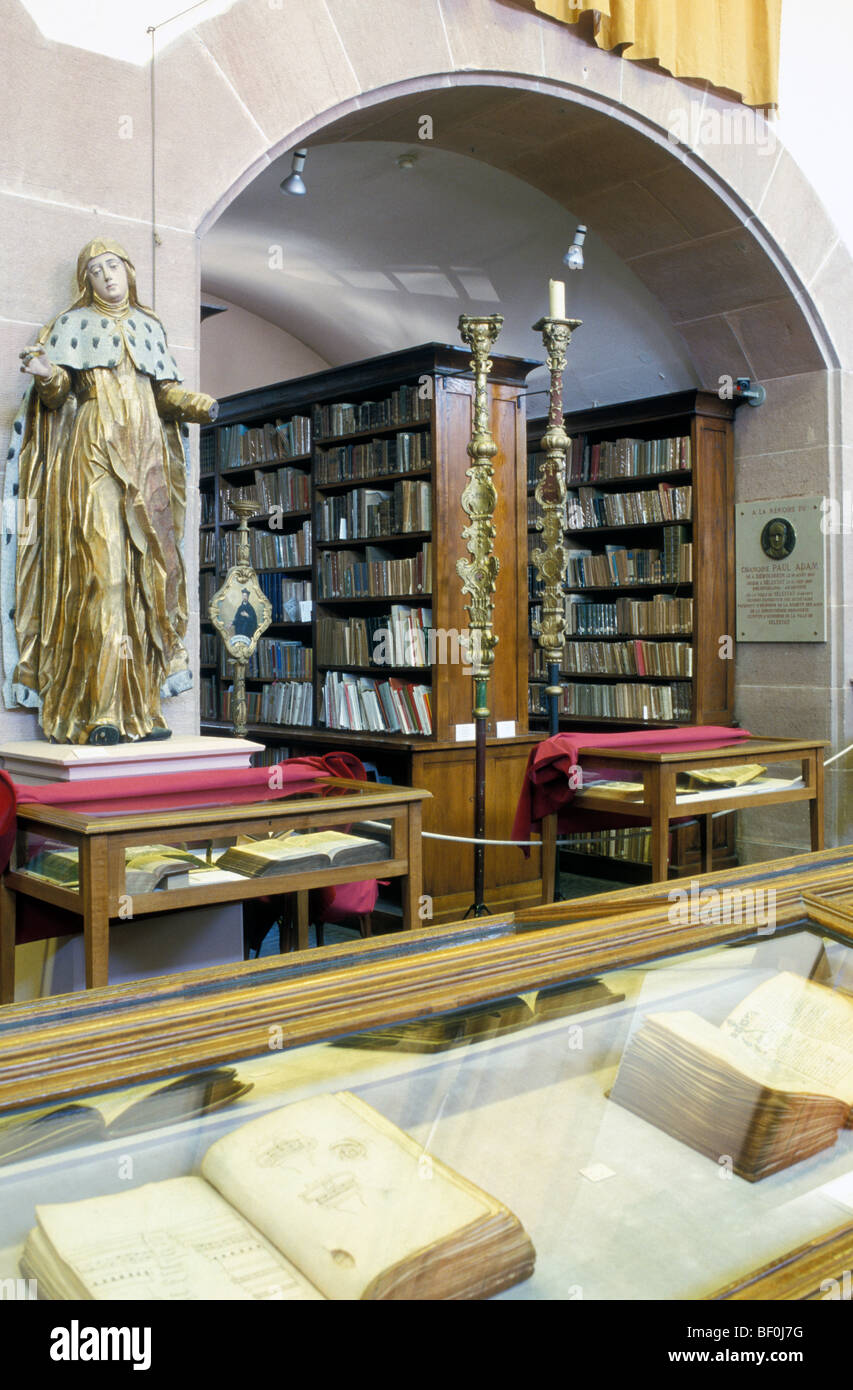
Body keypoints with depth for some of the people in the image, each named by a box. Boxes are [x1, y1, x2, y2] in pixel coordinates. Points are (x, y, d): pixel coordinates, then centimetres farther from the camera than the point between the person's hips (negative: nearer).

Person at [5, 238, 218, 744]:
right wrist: (47, 376, -22)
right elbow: (58, 393, 1)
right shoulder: (74, 324, 12)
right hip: (91, 456, -4)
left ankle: (140, 708, -1)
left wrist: (202, 405, -4)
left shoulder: (150, 327, 23)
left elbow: (168, 391, 16)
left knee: (147, 575, -3)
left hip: (146, 459, 4)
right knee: (100, 572, -16)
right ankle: (95, 711, -17)